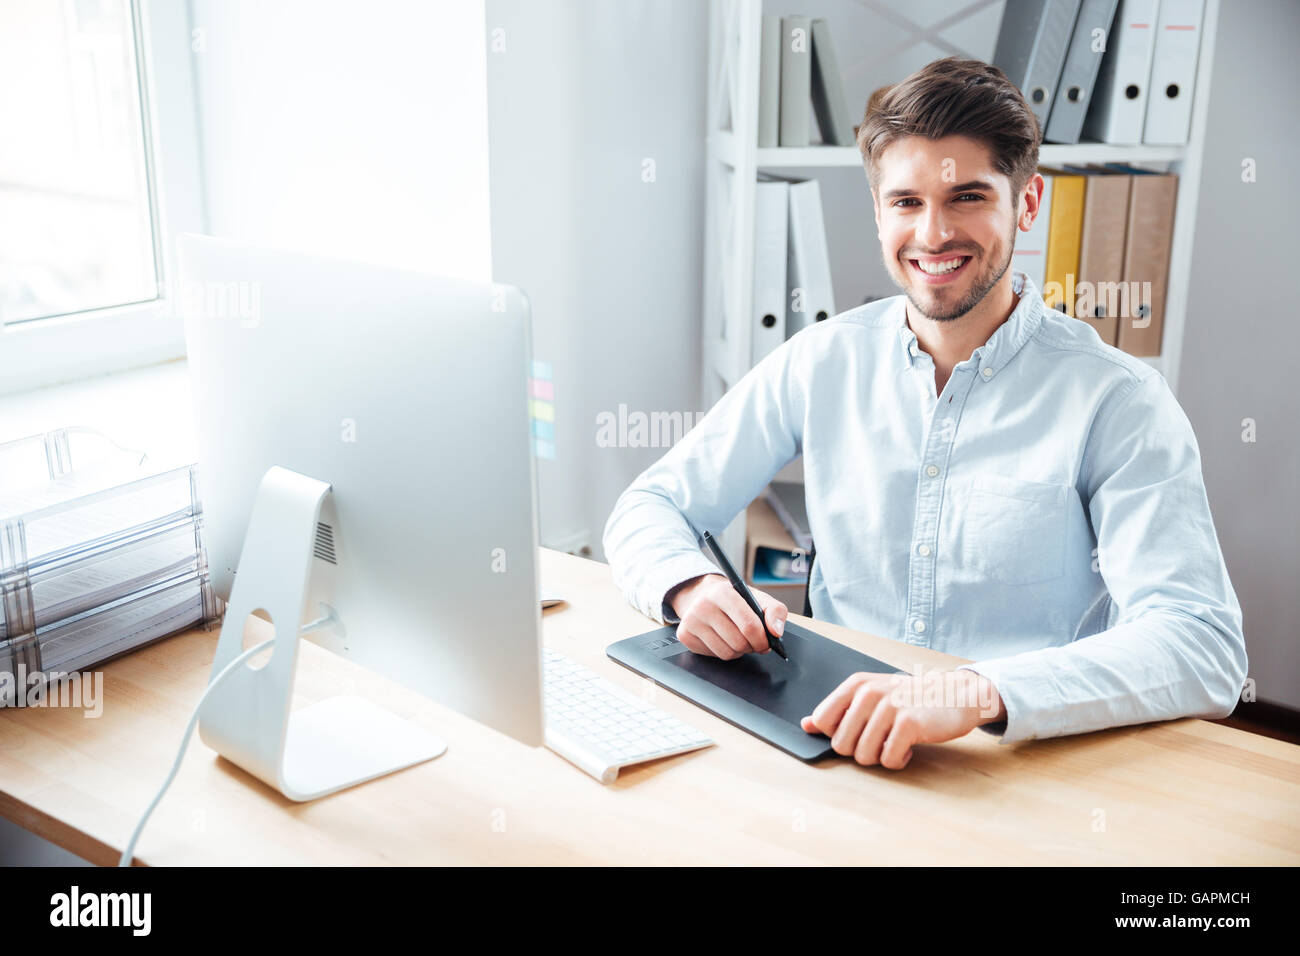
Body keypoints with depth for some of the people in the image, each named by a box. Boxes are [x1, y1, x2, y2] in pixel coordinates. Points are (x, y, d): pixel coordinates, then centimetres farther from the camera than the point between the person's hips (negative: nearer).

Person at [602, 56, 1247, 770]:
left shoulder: (1116, 399, -6)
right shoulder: (823, 361, 6)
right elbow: (650, 507, 10)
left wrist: (975, 694, -35)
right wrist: (691, 586, -15)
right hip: (830, 746, 3)